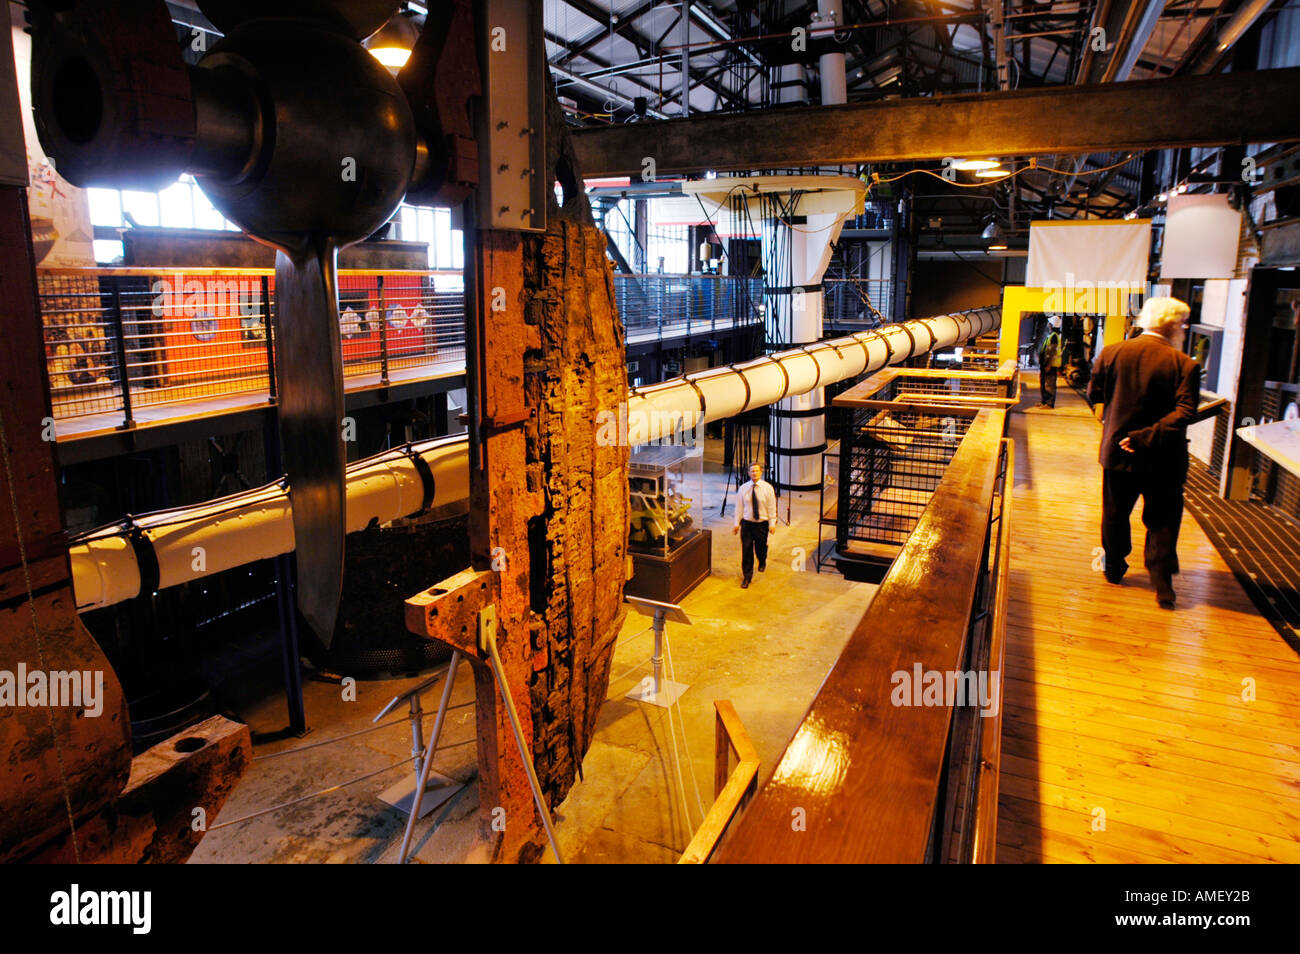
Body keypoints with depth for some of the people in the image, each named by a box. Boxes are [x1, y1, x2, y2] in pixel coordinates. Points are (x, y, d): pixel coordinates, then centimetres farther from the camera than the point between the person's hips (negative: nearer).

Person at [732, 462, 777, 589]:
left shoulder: (767, 488, -5)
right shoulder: (743, 488, -1)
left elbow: (772, 507, -3)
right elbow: (739, 507, 4)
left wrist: (772, 523, -5)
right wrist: (736, 523, 3)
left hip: (762, 523, 0)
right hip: (747, 523, 0)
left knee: (761, 547, 15)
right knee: (746, 550, -1)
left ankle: (762, 563, 50)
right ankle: (747, 577, 9)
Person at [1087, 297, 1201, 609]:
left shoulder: (1111, 353, -6)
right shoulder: (1185, 365, -12)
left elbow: (1094, 396, 3)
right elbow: (1184, 412, -21)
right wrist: (1149, 436, -18)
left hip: (1117, 451, 2)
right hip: (1163, 458, -2)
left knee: (1115, 514, 18)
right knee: (1162, 521, 10)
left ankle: (1114, 568, 31)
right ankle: (1162, 582, 4)